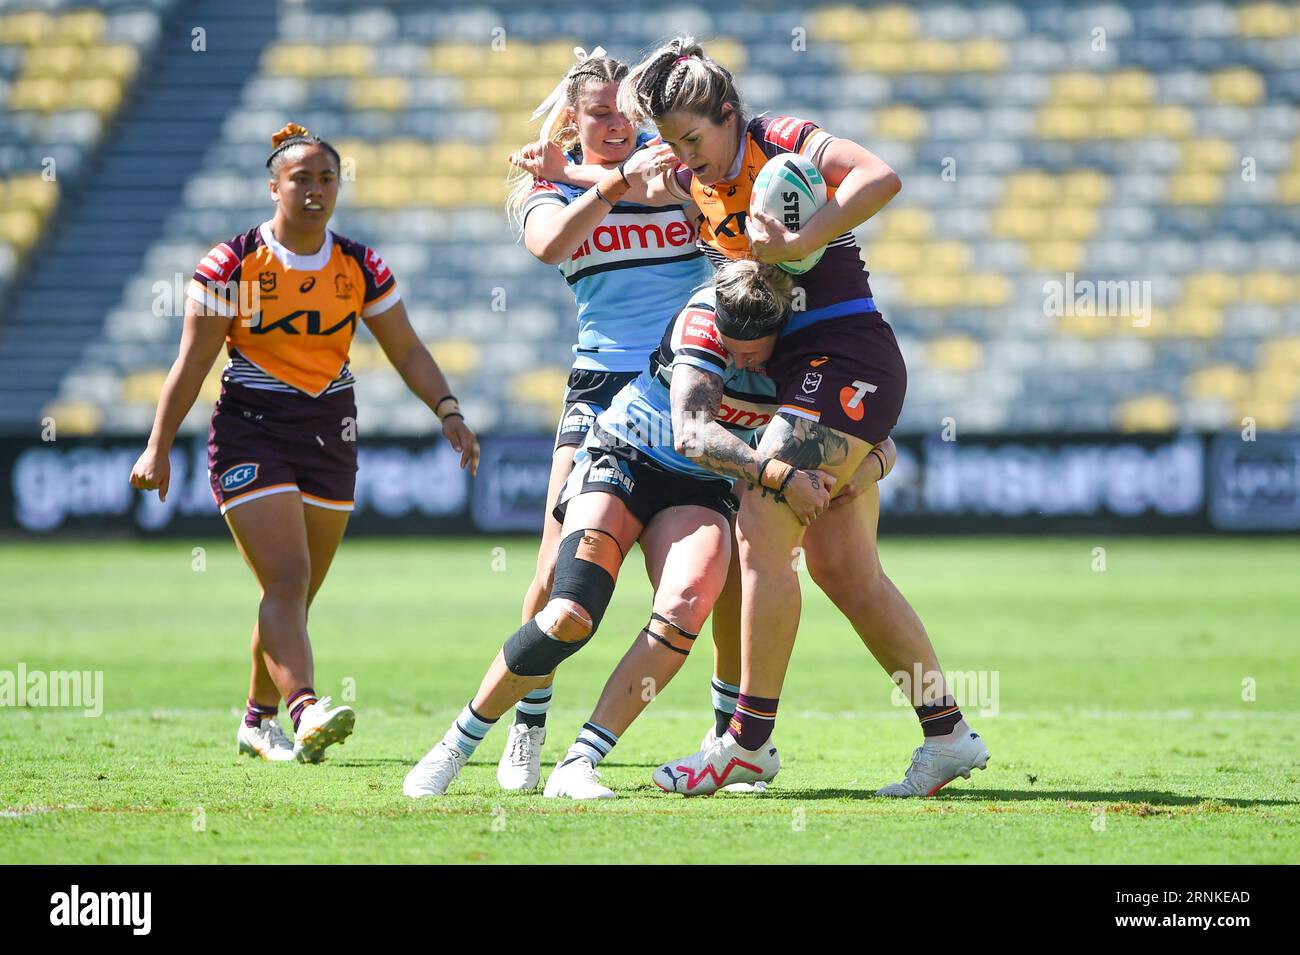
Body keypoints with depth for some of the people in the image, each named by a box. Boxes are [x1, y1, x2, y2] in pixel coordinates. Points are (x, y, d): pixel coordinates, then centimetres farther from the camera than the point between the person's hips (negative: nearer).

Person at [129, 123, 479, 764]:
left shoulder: (360, 267, 5)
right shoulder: (233, 264, -7)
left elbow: (408, 351, 9)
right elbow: (193, 361, -6)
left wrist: (448, 411, -6)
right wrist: (159, 446, -9)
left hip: (330, 437, 4)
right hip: (251, 433, -4)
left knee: (294, 593, 8)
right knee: (287, 580, -19)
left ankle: (259, 721, 23)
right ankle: (305, 711, -30)